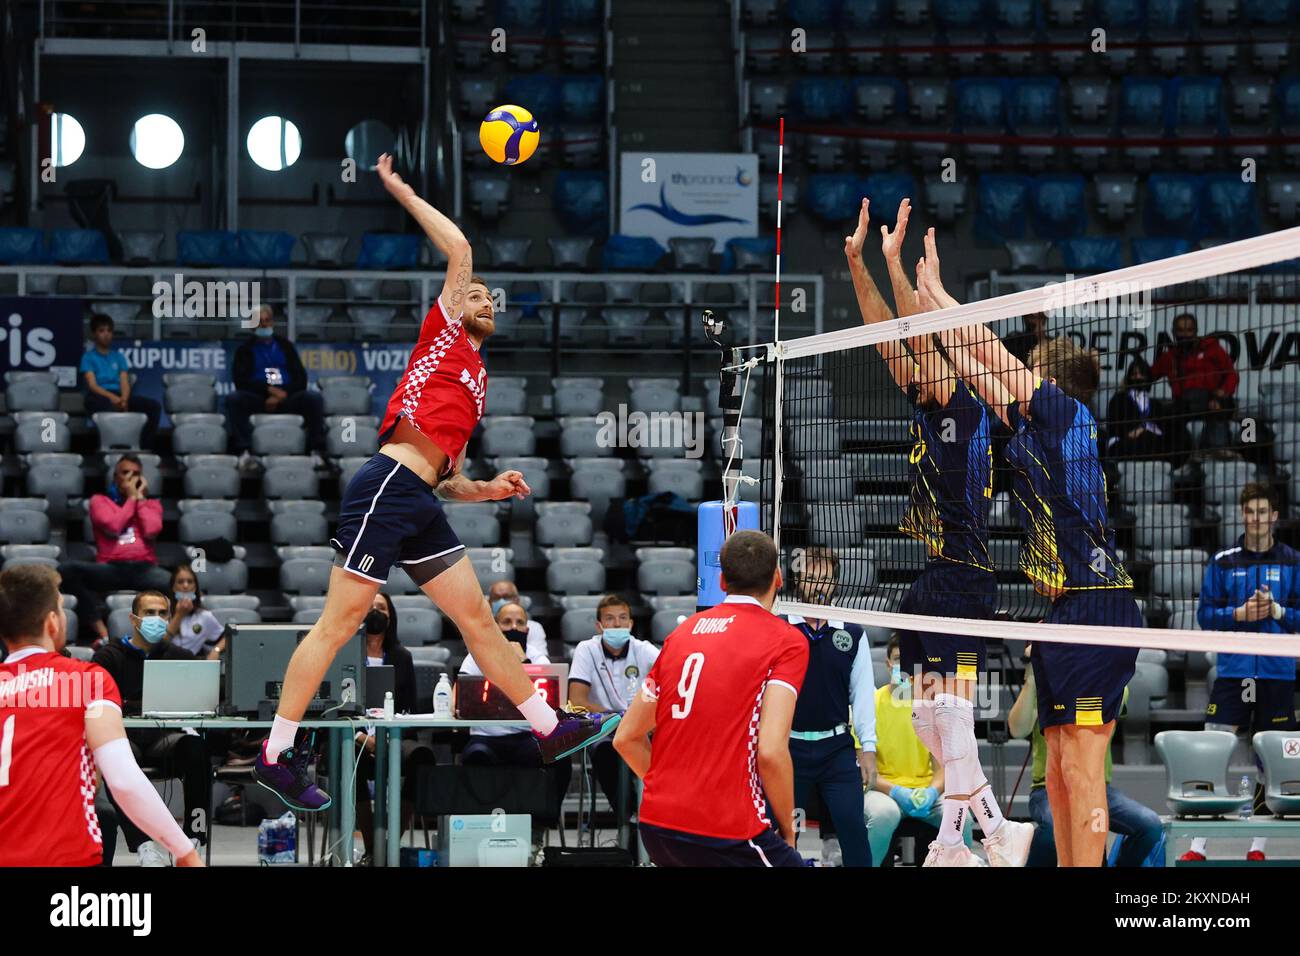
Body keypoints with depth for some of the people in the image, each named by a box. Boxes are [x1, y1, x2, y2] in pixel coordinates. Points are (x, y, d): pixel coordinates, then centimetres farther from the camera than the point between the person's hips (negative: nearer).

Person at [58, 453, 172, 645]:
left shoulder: (151, 503, 21)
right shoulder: (100, 500, 16)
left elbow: (151, 531, -1)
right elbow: (113, 526, -5)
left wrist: (140, 497, 7)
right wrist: (132, 497, 5)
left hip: (144, 568, 0)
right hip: (110, 568, 0)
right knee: (67, 569, -31)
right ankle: (101, 630, -33)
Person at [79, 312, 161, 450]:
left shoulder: (118, 356, 24)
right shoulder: (89, 357, 11)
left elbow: (125, 382, 10)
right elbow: (92, 385, -3)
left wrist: (124, 398, -14)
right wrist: (111, 397, -23)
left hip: (119, 396, 5)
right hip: (99, 397, -5)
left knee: (154, 406, -20)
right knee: (110, 406, -44)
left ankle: (145, 447, -27)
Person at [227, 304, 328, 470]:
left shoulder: (284, 344, 16)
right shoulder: (246, 347, 11)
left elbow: (300, 378, 7)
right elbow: (240, 380, -3)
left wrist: (281, 396, -11)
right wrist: (269, 390, -17)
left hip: (286, 398, 1)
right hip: (256, 398, -1)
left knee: (314, 397, -26)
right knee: (233, 399, -32)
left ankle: (317, 450, -29)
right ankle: (244, 450, -42)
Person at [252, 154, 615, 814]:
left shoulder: (477, 382, 27)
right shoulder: (441, 334, 7)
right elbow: (458, 247, -3)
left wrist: (490, 488, 11)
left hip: (423, 502, 9)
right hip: (387, 487, -9)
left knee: (478, 619, 11)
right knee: (338, 624, -9)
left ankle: (551, 730, 16)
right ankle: (276, 754, -6)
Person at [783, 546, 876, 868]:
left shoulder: (853, 635, 5)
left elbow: (862, 694, 7)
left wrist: (867, 748, 3)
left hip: (837, 748, 0)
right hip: (789, 747, 0)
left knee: (853, 826, -9)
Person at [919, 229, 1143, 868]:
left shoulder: (1068, 412, -7)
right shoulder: (1028, 427, 15)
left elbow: (989, 352, -5)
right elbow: (976, 366, 22)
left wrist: (933, 289, 5)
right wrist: (928, 292, 24)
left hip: (1095, 609, -10)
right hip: (1063, 611, 10)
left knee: (1082, 767, -11)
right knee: (1059, 768, 10)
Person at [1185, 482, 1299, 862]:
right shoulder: (1222, 563, 5)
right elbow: (1205, 614, 4)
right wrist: (1239, 614, -12)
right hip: (1233, 670, 0)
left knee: (1269, 757, 4)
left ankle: (1257, 844, 13)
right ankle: (1198, 844, -5)